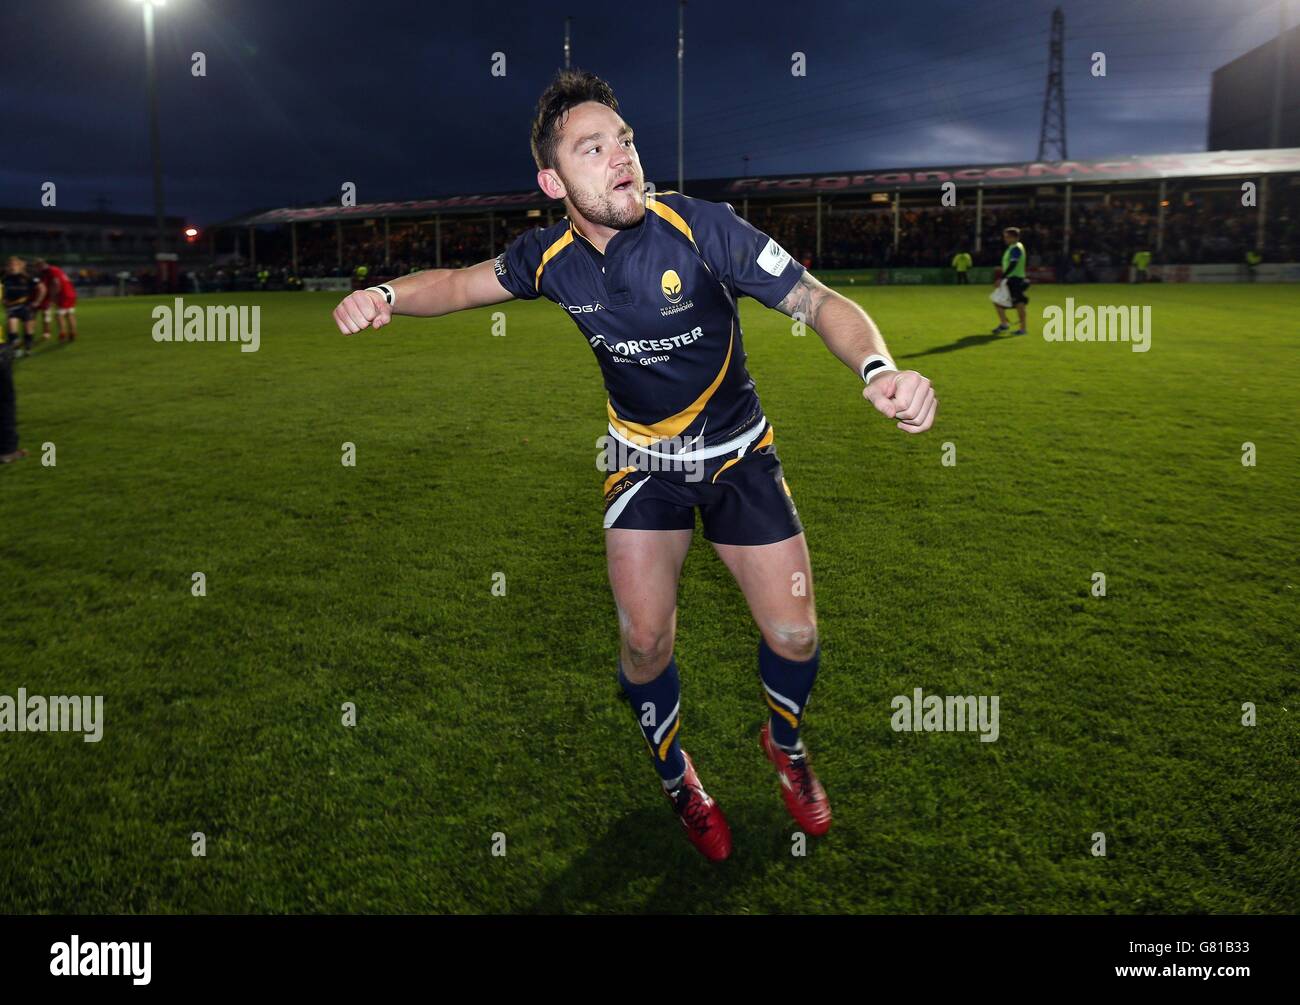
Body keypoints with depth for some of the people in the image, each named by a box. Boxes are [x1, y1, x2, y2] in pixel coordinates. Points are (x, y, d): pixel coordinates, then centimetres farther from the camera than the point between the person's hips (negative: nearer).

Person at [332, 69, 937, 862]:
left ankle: (785, 744, 33)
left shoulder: (699, 226, -23)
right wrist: (385, 296, -16)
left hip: (738, 453, -1)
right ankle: (678, 780, 29)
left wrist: (879, 367, -42)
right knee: (644, 641, -2)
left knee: (794, 634, -3)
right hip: (643, 461, 2)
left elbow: (819, 300, -22)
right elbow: (462, 283, 5)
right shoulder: (552, 257, -11)